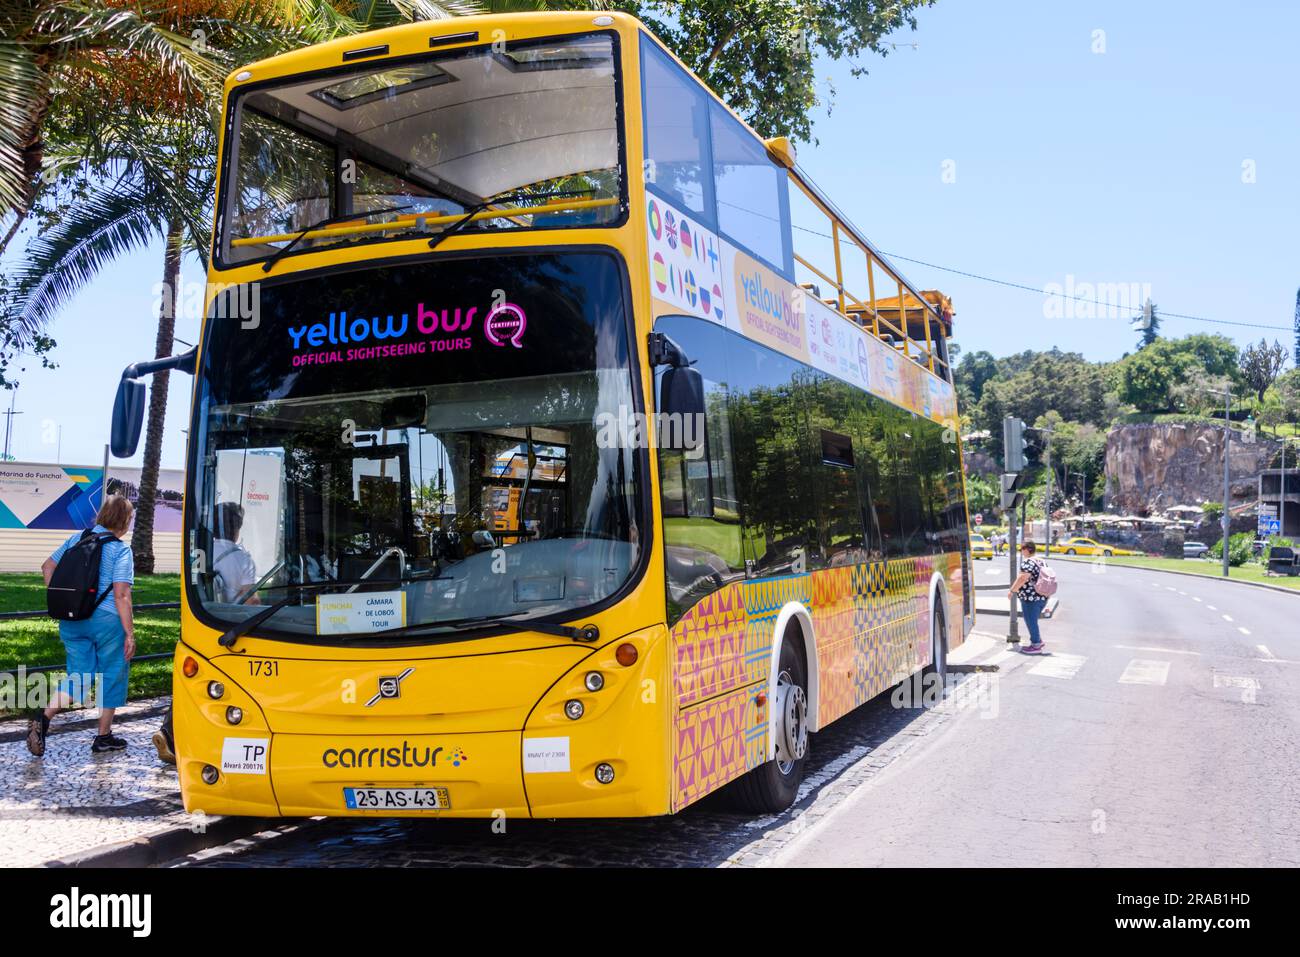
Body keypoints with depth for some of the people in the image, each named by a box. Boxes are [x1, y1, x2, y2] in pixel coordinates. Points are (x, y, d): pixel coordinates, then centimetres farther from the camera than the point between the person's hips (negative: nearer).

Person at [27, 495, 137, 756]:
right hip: (107, 621, -5)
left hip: (73, 620, 5)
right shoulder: (121, 549, -13)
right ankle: (104, 737, 20)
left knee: (78, 676, 15)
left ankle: (43, 719, -8)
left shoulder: (78, 538, 6)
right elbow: (121, 595, -17)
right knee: (112, 676, 12)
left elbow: (47, 566, 14)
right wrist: (130, 634, -13)